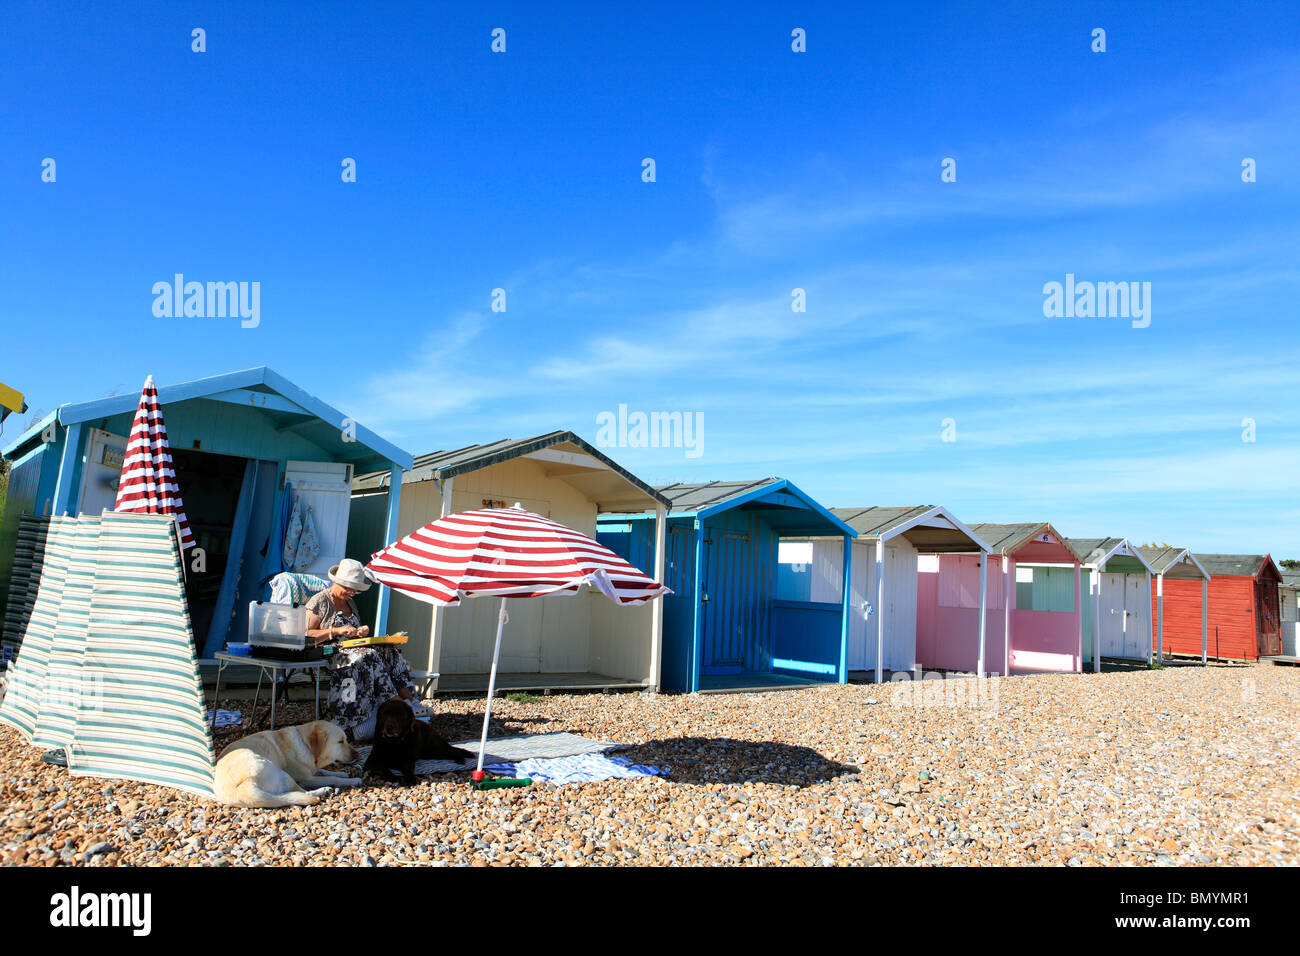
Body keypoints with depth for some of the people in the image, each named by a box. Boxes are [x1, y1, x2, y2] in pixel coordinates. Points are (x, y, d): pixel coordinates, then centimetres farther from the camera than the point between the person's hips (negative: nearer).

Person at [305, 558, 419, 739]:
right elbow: (306, 635, -11)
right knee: (370, 657, -35)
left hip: (353, 649, 7)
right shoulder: (319, 601, 0)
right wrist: (336, 631, -18)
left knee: (390, 651, -21)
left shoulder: (350, 603, 23)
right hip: (330, 654, -7)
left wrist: (361, 631, 4)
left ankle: (410, 701, -32)